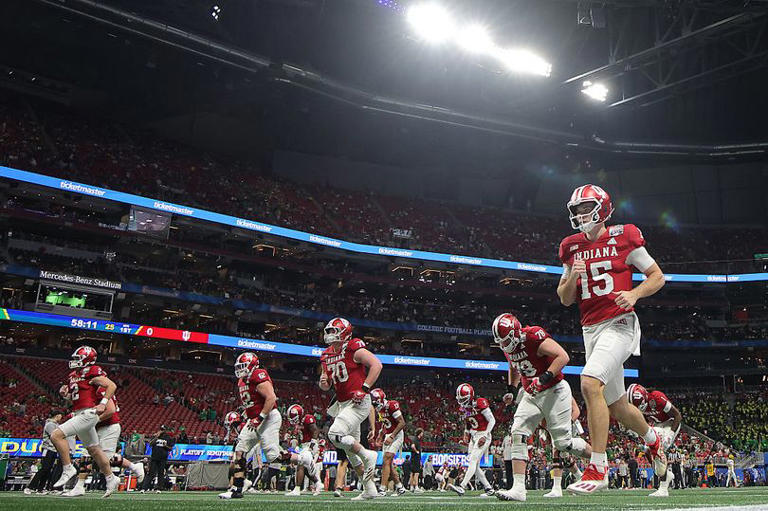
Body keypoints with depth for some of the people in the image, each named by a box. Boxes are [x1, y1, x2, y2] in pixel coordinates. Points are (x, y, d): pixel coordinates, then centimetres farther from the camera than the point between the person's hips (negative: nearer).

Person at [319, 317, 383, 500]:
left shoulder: (353, 349, -12)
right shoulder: (327, 356, 11)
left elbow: (376, 364, -16)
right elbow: (326, 386, 20)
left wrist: (364, 388, -19)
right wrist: (323, 382, -5)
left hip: (358, 402, -9)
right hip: (343, 404, 9)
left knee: (335, 434, -23)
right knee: (351, 449, 10)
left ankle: (368, 455, -4)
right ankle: (370, 489, 17)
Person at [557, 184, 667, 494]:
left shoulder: (624, 238, -2)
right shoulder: (571, 248, 11)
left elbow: (657, 276, 3)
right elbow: (565, 299, 14)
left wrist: (635, 293, -15)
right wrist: (573, 276, -6)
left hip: (619, 323, -6)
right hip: (591, 329, 6)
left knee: (590, 383, -27)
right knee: (616, 406, 14)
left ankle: (598, 469, -19)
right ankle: (652, 439, 46)